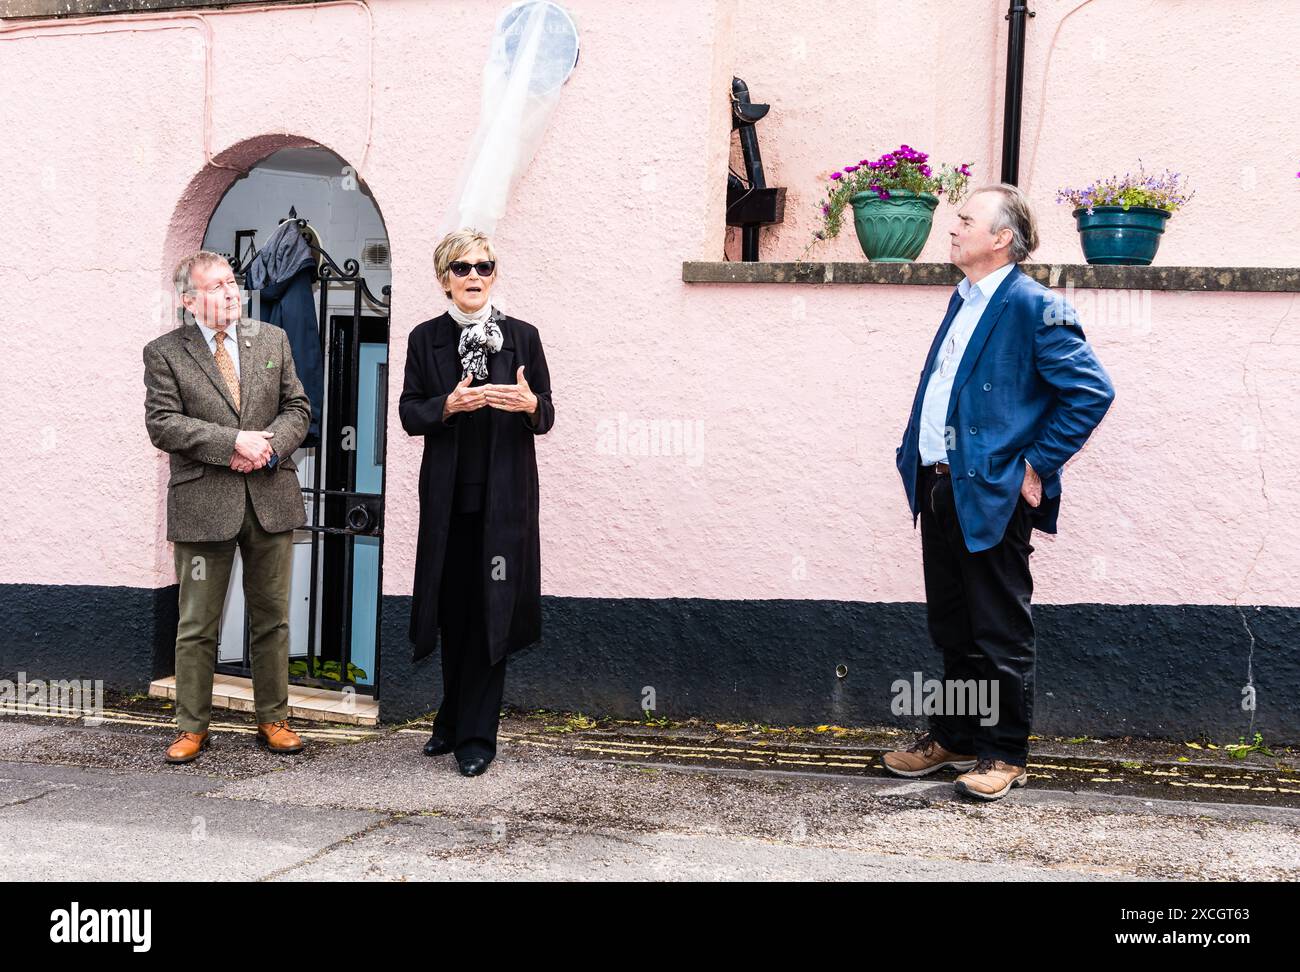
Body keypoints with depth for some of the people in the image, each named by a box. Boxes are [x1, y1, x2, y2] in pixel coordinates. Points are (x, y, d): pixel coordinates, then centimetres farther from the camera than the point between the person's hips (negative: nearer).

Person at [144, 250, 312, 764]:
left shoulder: (272, 339, 10)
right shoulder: (164, 353, -1)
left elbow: (297, 407, 9)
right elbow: (162, 424, -9)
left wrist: (269, 447, -10)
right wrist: (234, 442, -18)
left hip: (270, 497, 3)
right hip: (203, 504, -3)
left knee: (272, 618, 10)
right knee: (197, 625, 4)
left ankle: (272, 719, 22)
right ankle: (192, 726, 16)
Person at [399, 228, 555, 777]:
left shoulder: (522, 336, 3)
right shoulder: (425, 339, 6)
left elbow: (546, 418, 4)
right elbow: (409, 415, 1)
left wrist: (531, 405, -19)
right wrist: (448, 405, -18)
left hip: (504, 495, -1)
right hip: (448, 494, 2)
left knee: (489, 612, -1)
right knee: (453, 612, 9)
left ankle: (476, 735, 8)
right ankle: (454, 721, 26)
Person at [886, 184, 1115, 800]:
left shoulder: (1033, 306, -12)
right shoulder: (964, 301, 15)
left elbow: (1092, 391, -16)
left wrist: (1037, 466, -14)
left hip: (993, 495, -8)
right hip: (941, 489, 8)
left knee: (1001, 634, 3)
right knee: (952, 630, 17)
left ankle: (1005, 755, 15)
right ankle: (953, 738, 29)